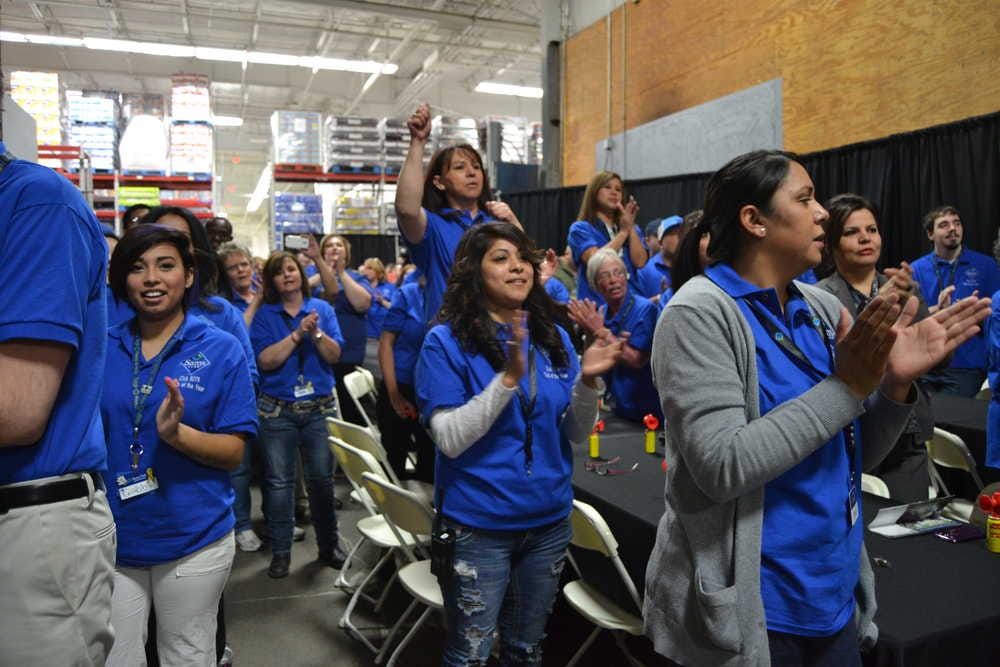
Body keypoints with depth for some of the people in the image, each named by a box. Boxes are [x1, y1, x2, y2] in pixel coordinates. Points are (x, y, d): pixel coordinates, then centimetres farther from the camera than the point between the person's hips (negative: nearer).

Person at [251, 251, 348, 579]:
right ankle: (281, 551, 17)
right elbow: (265, 360, -11)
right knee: (279, 481, 4)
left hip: (319, 407, 1)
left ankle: (329, 544, 21)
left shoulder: (322, 309, 5)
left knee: (322, 478, 5)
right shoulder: (264, 315, 2)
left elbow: (334, 355, -3)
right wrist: (297, 334, -18)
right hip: (278, 410, -1)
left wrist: (316, 332, -19)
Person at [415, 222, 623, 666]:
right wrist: (509, 377, -29)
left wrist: (587, 381, -17)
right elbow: (450, 440, -19)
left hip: (549, 521, 5)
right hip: (478, 527, -4)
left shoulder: (554, 339, 2)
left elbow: (576, 434, 2)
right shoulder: (447, 342, -11)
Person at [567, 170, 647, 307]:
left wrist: (631, 227, -3)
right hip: (597, 304, -4)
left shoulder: (632, 229, 16)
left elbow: (640, 262, 0)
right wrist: (623, 232, -5)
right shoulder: (580, 228, 3)